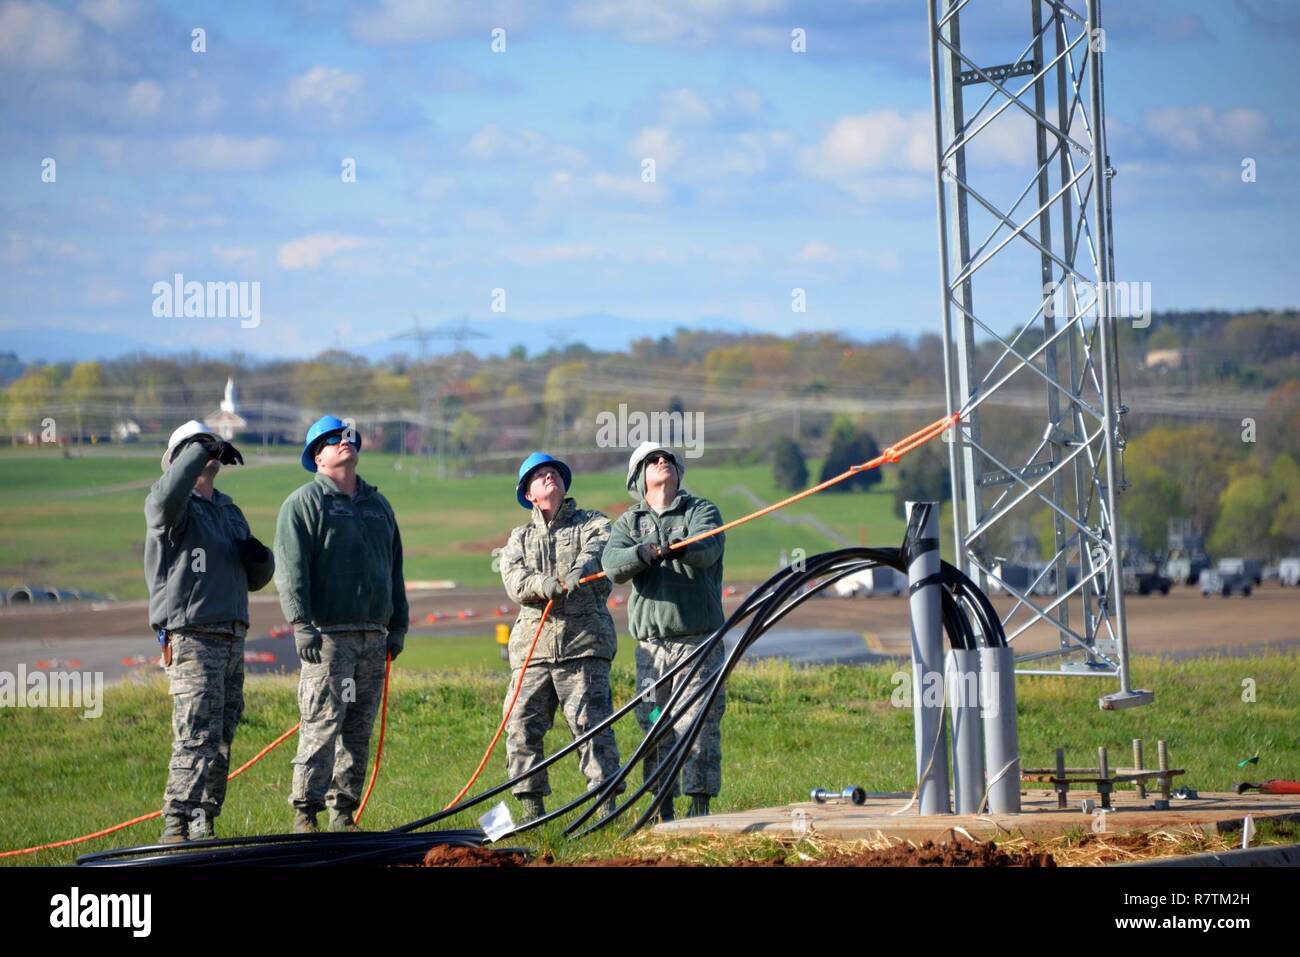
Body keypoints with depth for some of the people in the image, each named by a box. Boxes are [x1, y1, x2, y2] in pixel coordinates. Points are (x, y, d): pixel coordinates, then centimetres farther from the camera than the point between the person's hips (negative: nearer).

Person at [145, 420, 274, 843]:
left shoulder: (229, 510, 22)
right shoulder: (171, 508, -2)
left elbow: (256, 580, 26)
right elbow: (169, 494, -30)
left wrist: (260, 557, 3)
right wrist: (203, 451, -22)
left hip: (232, 640, 8)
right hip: (191, 638, -8)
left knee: (221, 742, 8)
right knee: (197, 739, -16)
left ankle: (203, 827, 13)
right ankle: (176, 828, -18)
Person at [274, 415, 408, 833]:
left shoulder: (377, 504, 21)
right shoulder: (304, 503, -1)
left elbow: (394, 568, 26)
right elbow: (291, 569, -10)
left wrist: (399, 624, 20)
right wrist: (301, 623, -19)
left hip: (373, 637, 7)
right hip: (328, 636, -6)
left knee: (359, 732, 7)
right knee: (321, 726, -12)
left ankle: (343, 811, 12)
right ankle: (305, 813, -10)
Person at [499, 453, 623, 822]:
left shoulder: (592, 524, 14)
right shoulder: (519, 538, 22)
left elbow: (599, 548, -10)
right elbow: (513, 579, 2)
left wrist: (581, 569, -33)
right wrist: (543, 584, -20)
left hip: (584, 642, -3)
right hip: (532, 646, 3)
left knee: (590, 722, -12)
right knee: (521, 726, -4)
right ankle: (532, 809, 3)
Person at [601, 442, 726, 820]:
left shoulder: (701, 510, 8)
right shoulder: (629, 522, 14)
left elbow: (708, 550, -14)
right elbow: (612, 565, -6)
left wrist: (681, 548, -36)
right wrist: (645, 553, -27)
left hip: (698, 637, -2)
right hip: (651, 642, 2)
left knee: (698, 723, -9)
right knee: (654, 726, 0)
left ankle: (700, 804, -5)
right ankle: (663, 809, 6)